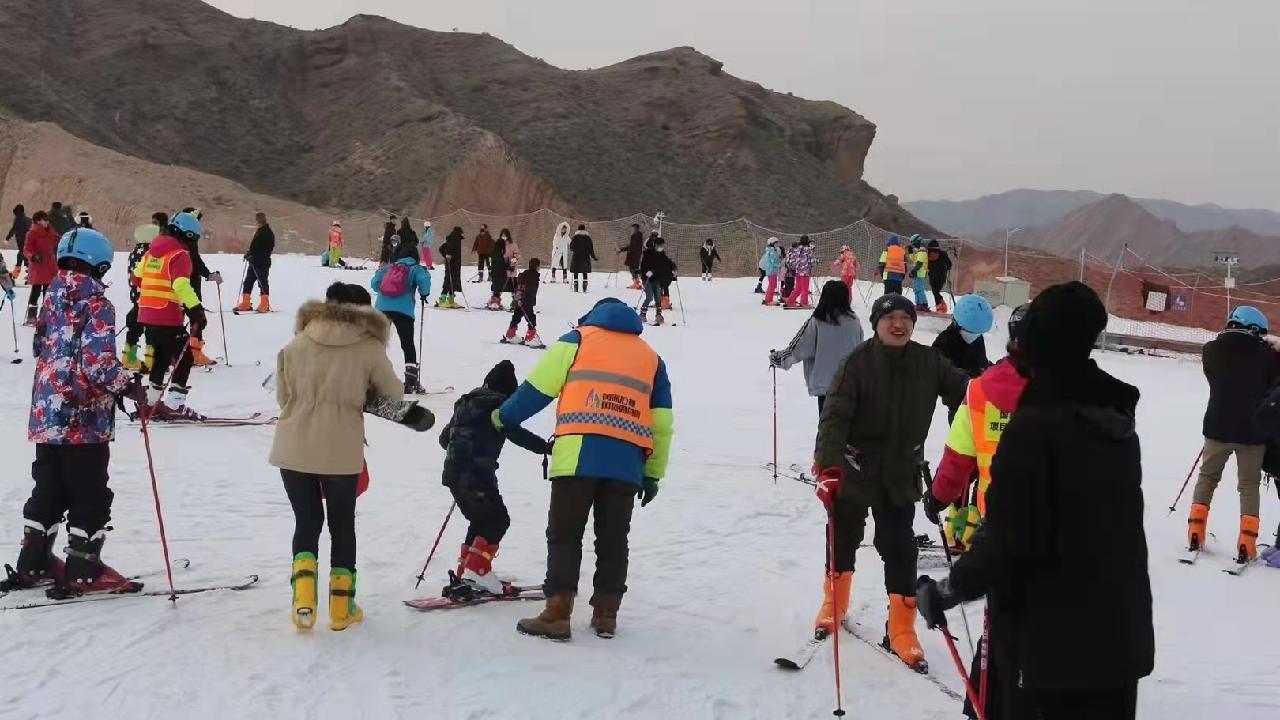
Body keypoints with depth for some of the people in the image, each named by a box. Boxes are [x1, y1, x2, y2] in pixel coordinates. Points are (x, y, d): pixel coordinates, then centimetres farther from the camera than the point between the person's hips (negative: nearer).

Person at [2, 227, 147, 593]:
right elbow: (99, 361, -23)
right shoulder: (97, 305, -14)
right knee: (90, 495, 2)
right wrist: (127, 387, -11)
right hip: (85, 419, -8)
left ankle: (33, 564, 24)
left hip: (46, 415, 8)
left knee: (48, 491, 18)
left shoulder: (52, 301, 9)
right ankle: (83, 571, 6)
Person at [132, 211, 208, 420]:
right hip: (168, 318, -8)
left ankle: (151, 402, 23)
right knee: (183, 358, -2)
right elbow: (181, 285, -26)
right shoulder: (179, 254, -12)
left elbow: (137, 278, 23)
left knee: (160, 357, 20)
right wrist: (196, 310, -29)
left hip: (147, 314, 8)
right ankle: (175, 405, -9)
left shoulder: (152, 251, 13)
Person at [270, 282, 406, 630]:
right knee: (342, 525, 15)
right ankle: (341, 606, 21)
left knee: (307, 522, 16)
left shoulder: (295, 345, -1)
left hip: (294, 450, 2)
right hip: (342, 454, -2)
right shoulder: (369, 348, -6)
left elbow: (282, 396, 5)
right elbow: (394, 394, 5)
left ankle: (303, 599, 1)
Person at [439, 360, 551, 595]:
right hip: (477, 473, -8)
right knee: (498, 520, -2)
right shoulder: (498, 405, -4)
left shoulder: (467, 403, 20)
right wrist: (547, 447, -11)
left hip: (454, 472, 8)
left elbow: (444, 437, 26)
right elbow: (517, 434, -15)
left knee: (480, 521, 18)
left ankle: (464, 575, 15)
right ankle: (477, 570, -14)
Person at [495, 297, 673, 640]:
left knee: (564, 535, 2)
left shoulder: (577, 339, 15)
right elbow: (662, 422, 19)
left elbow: (538, 387, 10)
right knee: (613, 539, 14)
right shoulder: (651, 358, 24)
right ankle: (606, 614, 16)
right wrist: (653, 473, 23)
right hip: (627, 461, 3)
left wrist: (503, 417, 24)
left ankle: (557, 614, -2)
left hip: (579, 454, -3)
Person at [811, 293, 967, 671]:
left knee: (900, 551, 0)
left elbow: (963, 392, 1)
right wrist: (828, 466, -32)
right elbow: (834, 415, -21)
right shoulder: (858, 362, -14)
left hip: (901, 475, 1)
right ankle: (834, 604, 40)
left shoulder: (929, 363, -4)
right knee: (843, 540, 16)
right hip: (853, 470, -1)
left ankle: (902, 630, 12)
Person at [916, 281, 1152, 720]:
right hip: (1121, 633, 8)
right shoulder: (1117, 420, 6)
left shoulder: (1033, 427, -20)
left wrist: (950, 590, -10)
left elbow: (1010, 540, -23)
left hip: (1050, 640, -8)